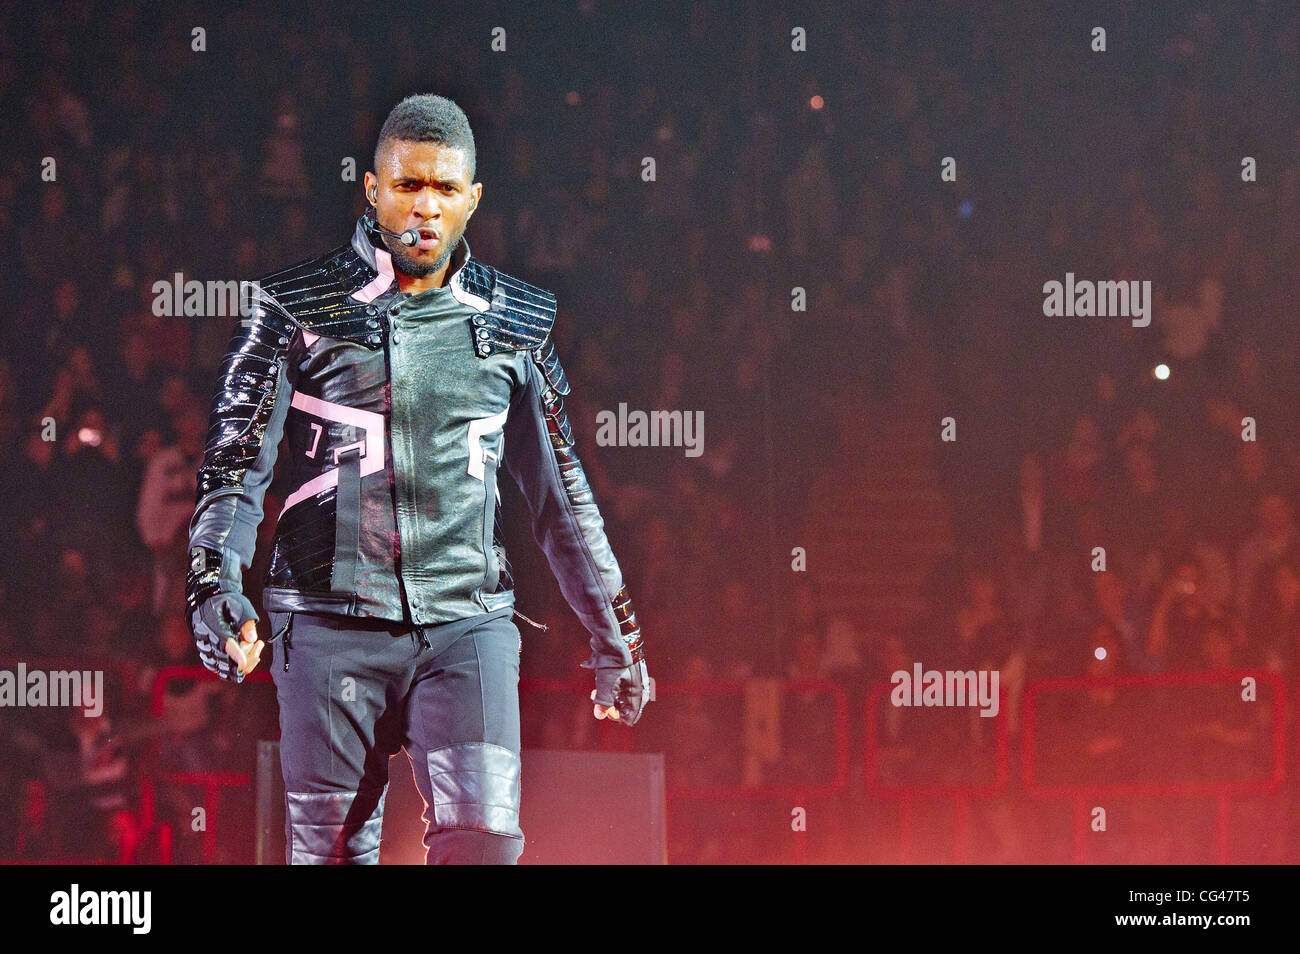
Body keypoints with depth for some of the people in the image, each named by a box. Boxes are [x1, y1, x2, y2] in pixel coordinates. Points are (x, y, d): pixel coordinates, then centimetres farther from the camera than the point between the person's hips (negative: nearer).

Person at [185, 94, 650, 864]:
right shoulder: (296, 311, 3)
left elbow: (560, 492, 19)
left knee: (485, 835, -16)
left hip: (467, 625, 2)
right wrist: (216, 586, -16)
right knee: (331, 851, 0)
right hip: (331, 625, -1)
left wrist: (614, 635, 21)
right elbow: (235, 466, 1)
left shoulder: (514, 324, 12)